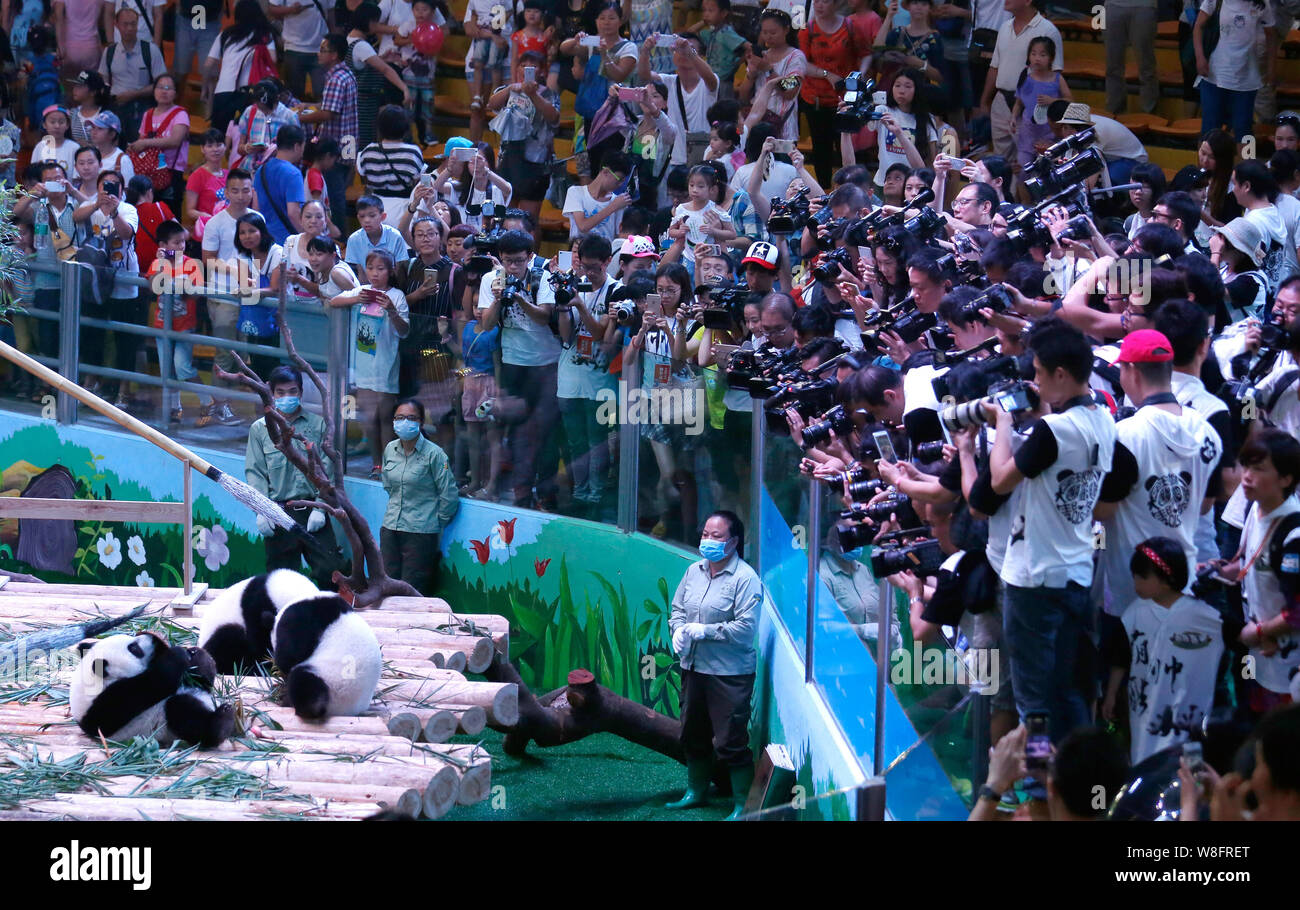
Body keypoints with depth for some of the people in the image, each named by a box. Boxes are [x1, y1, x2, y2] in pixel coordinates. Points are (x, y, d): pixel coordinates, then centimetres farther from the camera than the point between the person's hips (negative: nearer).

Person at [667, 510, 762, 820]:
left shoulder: (745, 579, -14)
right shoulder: (694, 571, 7)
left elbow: (745, 627, -19)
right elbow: (677, 608, 16)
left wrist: (702, 631, -19)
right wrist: (679, 631, -6)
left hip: (729, 673, -7)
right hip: (693, 666, 7)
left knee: (731, 742, -6)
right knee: (693, 734, 20)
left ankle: (742, 805, 3)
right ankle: (696, 792, 37)